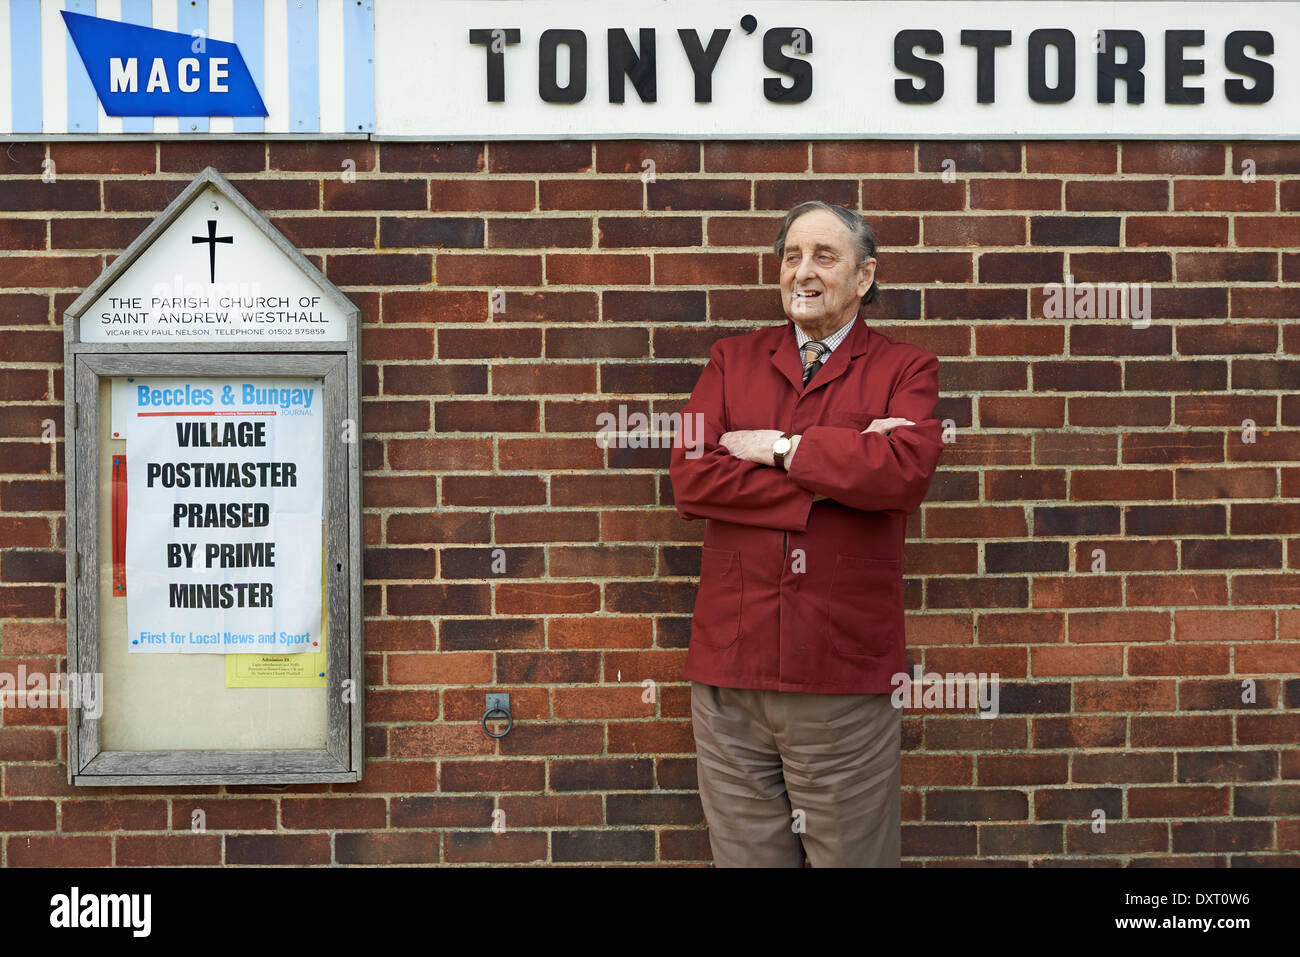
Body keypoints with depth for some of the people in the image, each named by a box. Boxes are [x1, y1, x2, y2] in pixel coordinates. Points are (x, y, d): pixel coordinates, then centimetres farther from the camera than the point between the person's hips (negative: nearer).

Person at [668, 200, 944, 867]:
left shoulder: (904, 370, 5)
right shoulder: (731, 360, 12)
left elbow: (906, 470, -16)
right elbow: (689, 478, -5)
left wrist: (781, 447, -8)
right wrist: (837, 474, -11)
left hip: (846, 673, -2)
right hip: (730, 666, 2)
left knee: (853, 857, 8)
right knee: (745, 857, 11)